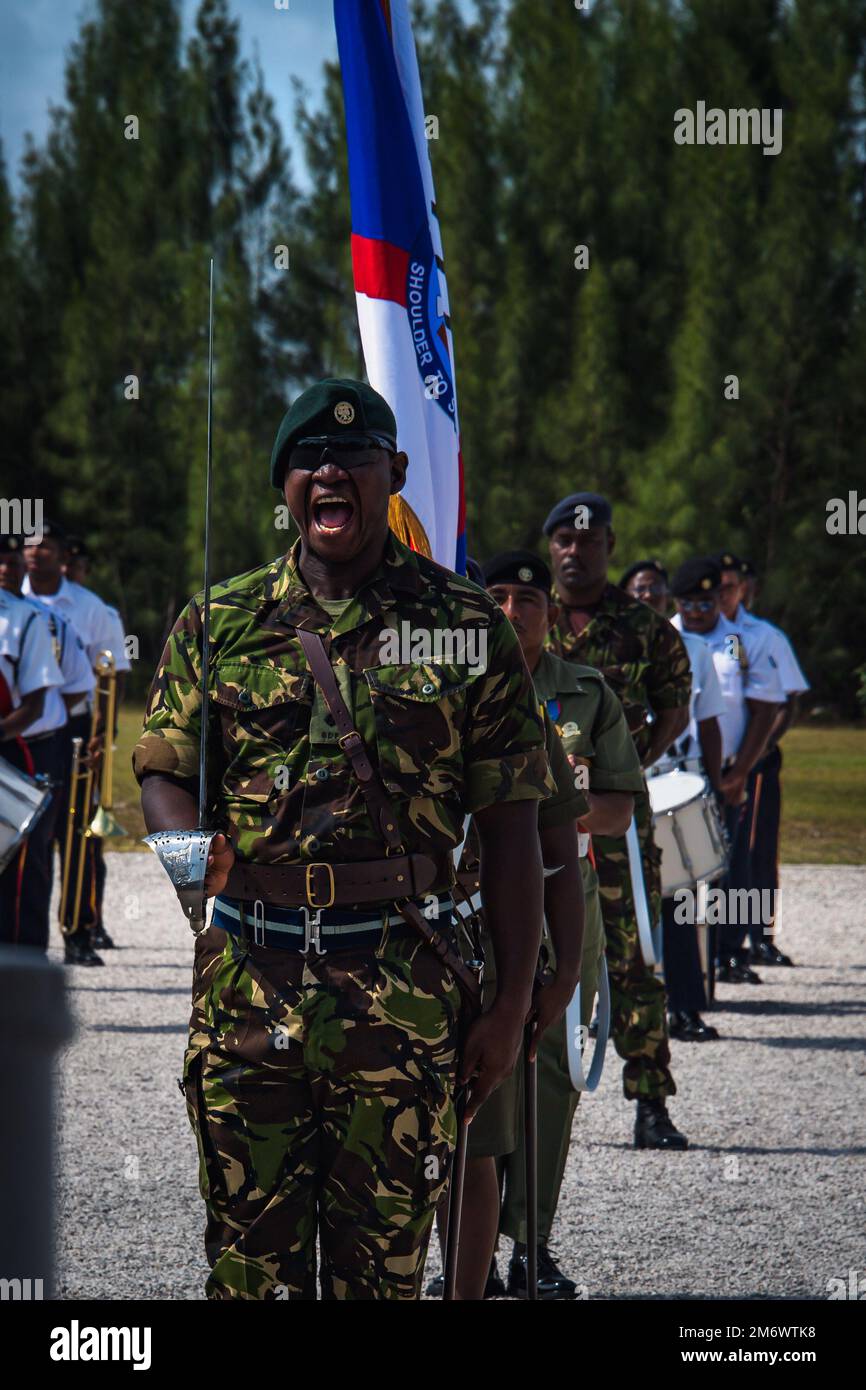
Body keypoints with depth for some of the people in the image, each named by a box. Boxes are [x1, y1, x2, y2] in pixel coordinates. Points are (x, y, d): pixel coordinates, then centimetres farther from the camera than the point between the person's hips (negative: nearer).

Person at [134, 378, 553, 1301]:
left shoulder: (468, 627, 5)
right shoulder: (219, 623, 10)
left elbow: (509, 827, 5)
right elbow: (162, 774, 11)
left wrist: (512, 1005, 1)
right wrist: (197, 854, -13)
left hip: (402, 990, -1)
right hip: (244, 981, 1)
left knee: (385, 1262, 3)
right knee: (250, 1260, 4)